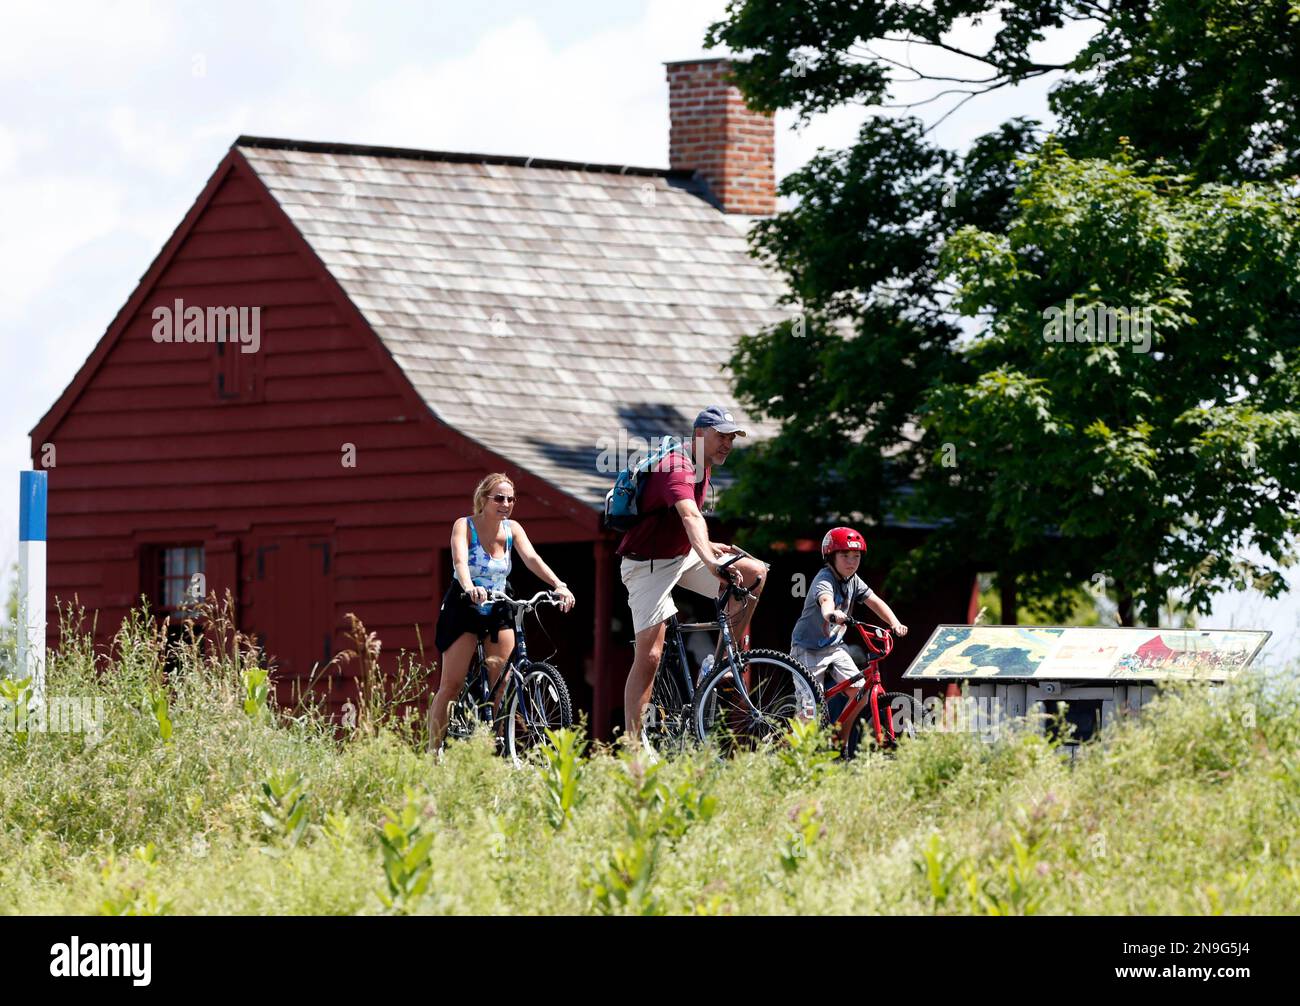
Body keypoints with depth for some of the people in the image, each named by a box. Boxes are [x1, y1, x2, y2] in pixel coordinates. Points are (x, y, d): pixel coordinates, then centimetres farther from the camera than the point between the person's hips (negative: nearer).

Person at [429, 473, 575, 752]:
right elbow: (460, 561, -31)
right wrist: (470, 588, -52)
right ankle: (433, 753, -6)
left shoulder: (512, 529, 1)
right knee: (451, 686, -9)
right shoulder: (464, 526, -12)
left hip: (497, 611, 4)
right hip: (464, 609, -4)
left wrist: (559, 585, -32)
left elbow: (532, 558, -14)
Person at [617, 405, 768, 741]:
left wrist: (708, 547, 13)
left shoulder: (701, 470, 8)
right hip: (649, 565, -9)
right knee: (649, 656, -14)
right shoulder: (678, 469, -23)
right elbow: (690, 516, -42)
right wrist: (710, 563, -56)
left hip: (681, 557, 9)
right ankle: (632, 742, -13)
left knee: (754, 572, -5)